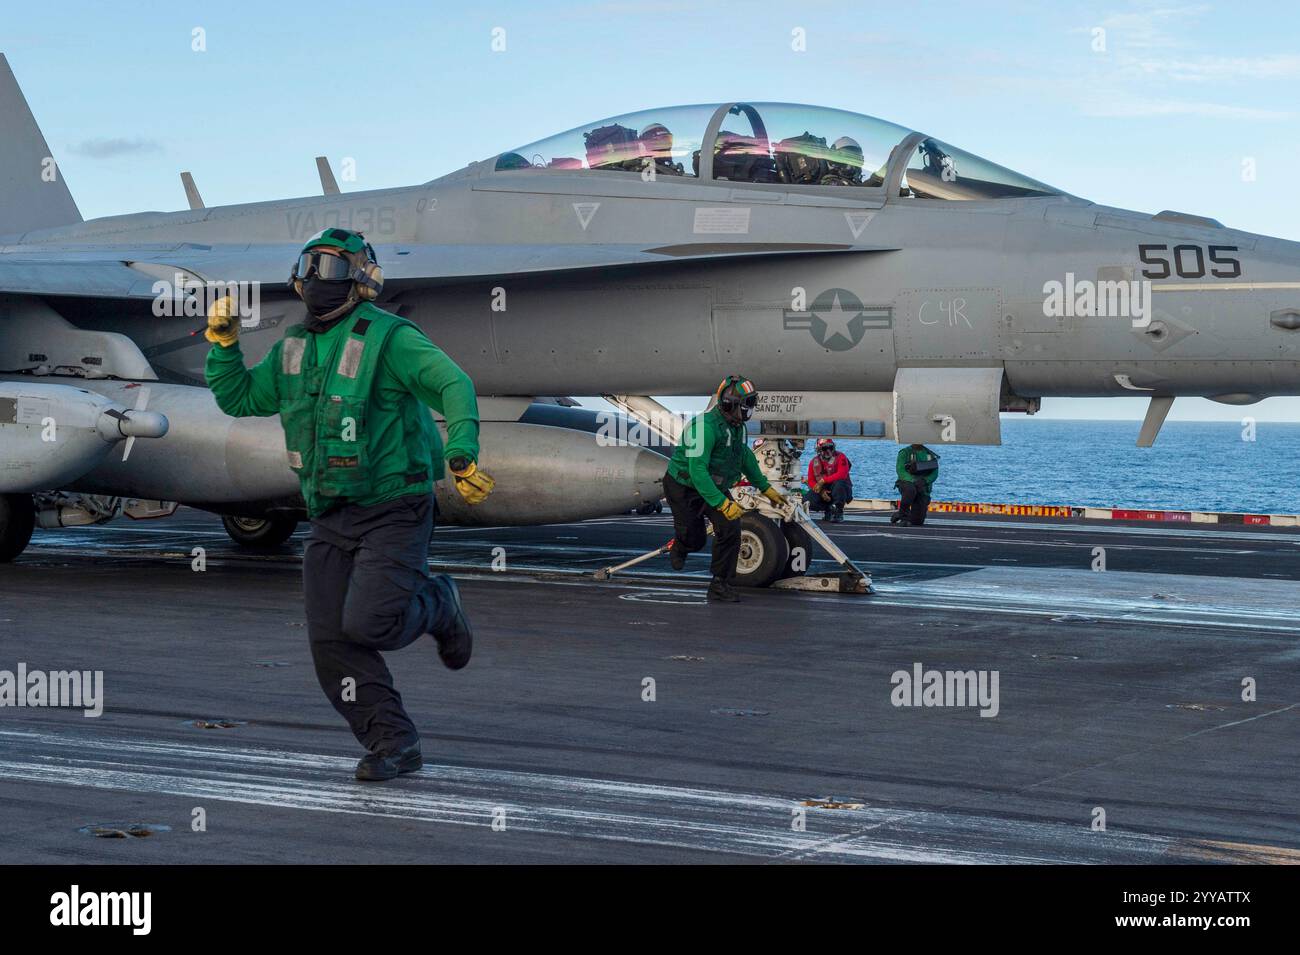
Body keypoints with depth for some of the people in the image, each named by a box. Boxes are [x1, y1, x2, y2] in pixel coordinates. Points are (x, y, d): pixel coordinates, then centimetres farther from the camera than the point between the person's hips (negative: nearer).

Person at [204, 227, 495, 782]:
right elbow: (238, 398, 21)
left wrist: (462, 459, -32)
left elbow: (454, 385, -20)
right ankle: (393, 744, 9)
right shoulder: (294, 349, 11)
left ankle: (437, 606, 14)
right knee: (331, 641, -1)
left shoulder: (388, 337, -11)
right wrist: (222, 340, 6)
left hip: (394, 510, -7)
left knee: (367, 623, -19)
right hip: (330, 517, 7)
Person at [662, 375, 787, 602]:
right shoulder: (705, 426, -32)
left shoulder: (737, 427, -3)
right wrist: (722, 503, -42)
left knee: (730, 528, -12)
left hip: (716, 486, 7)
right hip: (684, 487, -7)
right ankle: (678, 547, 42)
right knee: (694, 540, 2)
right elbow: (697, 470, -38)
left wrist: (766, 489, 19)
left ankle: (720, 585, 0)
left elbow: (746, 458, 16)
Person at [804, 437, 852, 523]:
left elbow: (842, 474, -26)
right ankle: (829, 510, 1)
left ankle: (838, 513, -24)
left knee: (839, 483, -39)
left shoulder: (840, 457, -11)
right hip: (823, 490, 4)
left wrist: (823, 480, -29)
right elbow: (811, 481, 0)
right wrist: (821, 491, -19)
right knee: (807, 499, -21)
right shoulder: (814, 462, 3)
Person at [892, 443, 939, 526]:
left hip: (922, 488, 3)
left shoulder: (930, 454, 6)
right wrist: (913, 481, -28)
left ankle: (897, 515, 27)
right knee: (910, 490, -42)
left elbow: (934, 473, 1)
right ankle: (903, 512, -18)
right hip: (907, 483, -3)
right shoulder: (904, 453, -3)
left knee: (917, 522, -4)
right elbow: (900, 471, -12)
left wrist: (924, 480, -19)